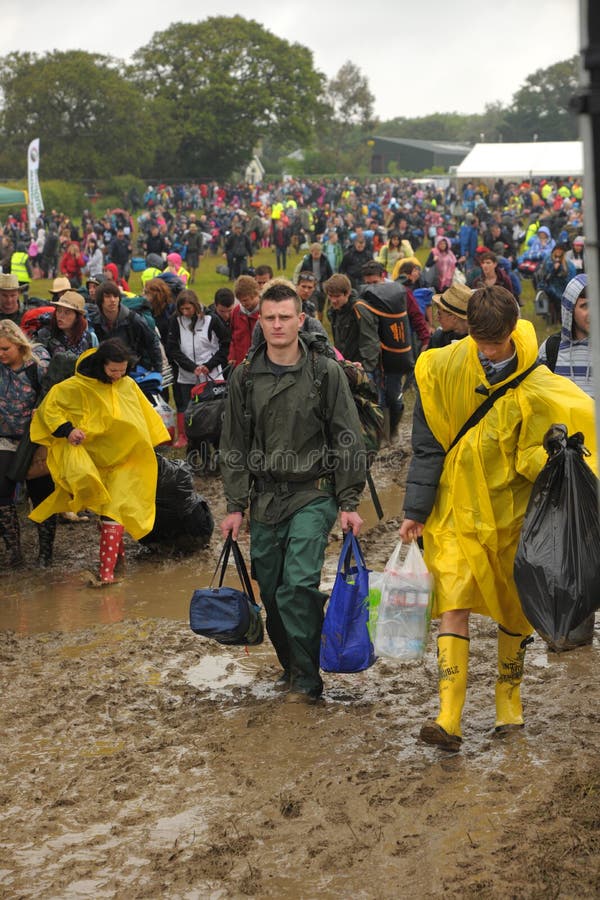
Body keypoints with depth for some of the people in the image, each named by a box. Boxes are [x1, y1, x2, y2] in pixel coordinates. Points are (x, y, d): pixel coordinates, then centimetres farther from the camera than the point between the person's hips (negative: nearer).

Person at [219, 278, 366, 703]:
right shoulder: (246, 376, 7)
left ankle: (308, 678, -4)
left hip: (313, 496, -4)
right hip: (265, 499, 4)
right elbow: (234, 445, 11)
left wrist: (349, 503, -5)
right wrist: (235, 505, 6)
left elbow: (349, 440, -1)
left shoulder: (326, 372, -2)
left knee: (299, 584, -16)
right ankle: (290, 667, 26)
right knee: (271, 591, 8)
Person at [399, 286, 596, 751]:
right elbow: (427, 445, -1)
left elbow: (544, 458, -5)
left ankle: (509, 696, 32)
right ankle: (448, 719, -13)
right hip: (457, 508, 0)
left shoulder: (537, 388, -11)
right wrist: (416, 511, 1)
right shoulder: (443, 369, -8)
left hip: (513, 513, 0)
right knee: (453, 604, -10)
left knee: (515, 608, 11)